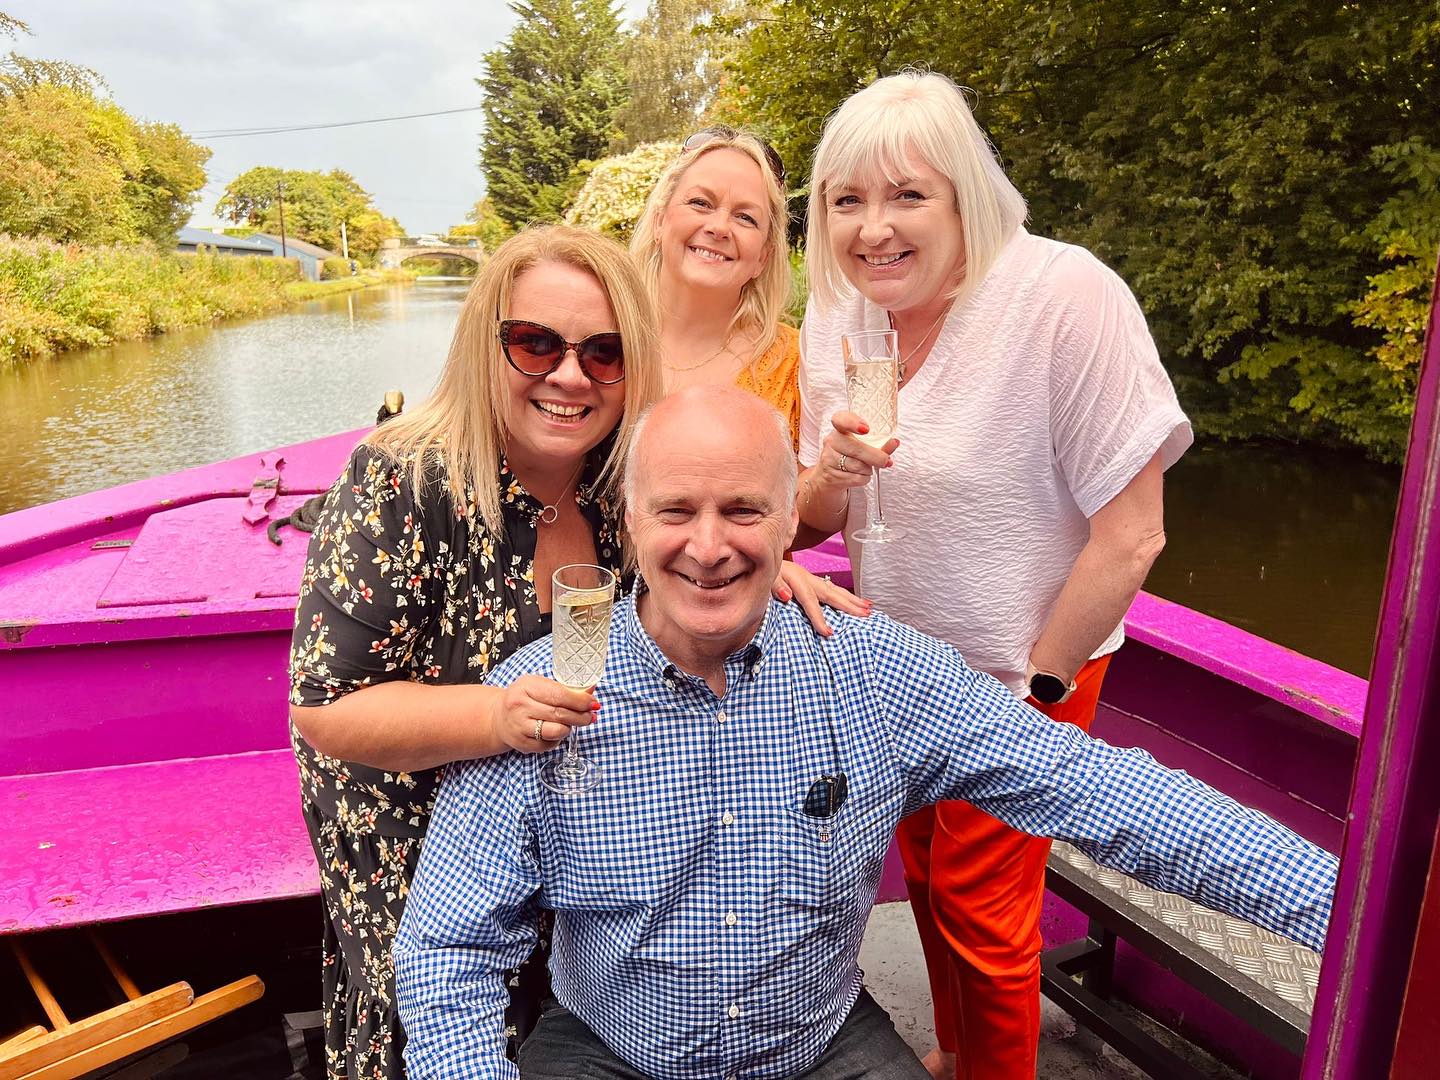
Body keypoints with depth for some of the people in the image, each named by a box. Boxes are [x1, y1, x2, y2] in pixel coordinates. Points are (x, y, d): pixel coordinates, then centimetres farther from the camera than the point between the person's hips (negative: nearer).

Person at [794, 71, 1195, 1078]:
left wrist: (1031, 689, -13)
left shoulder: (1067, 298, -26)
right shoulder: (835, 317, -6)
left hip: (1020, 668, -6)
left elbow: (1131, 537, -21)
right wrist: (832, 472, -21)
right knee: (929, 874, 22)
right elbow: (814, 518, 3)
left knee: (981, 909, 8)